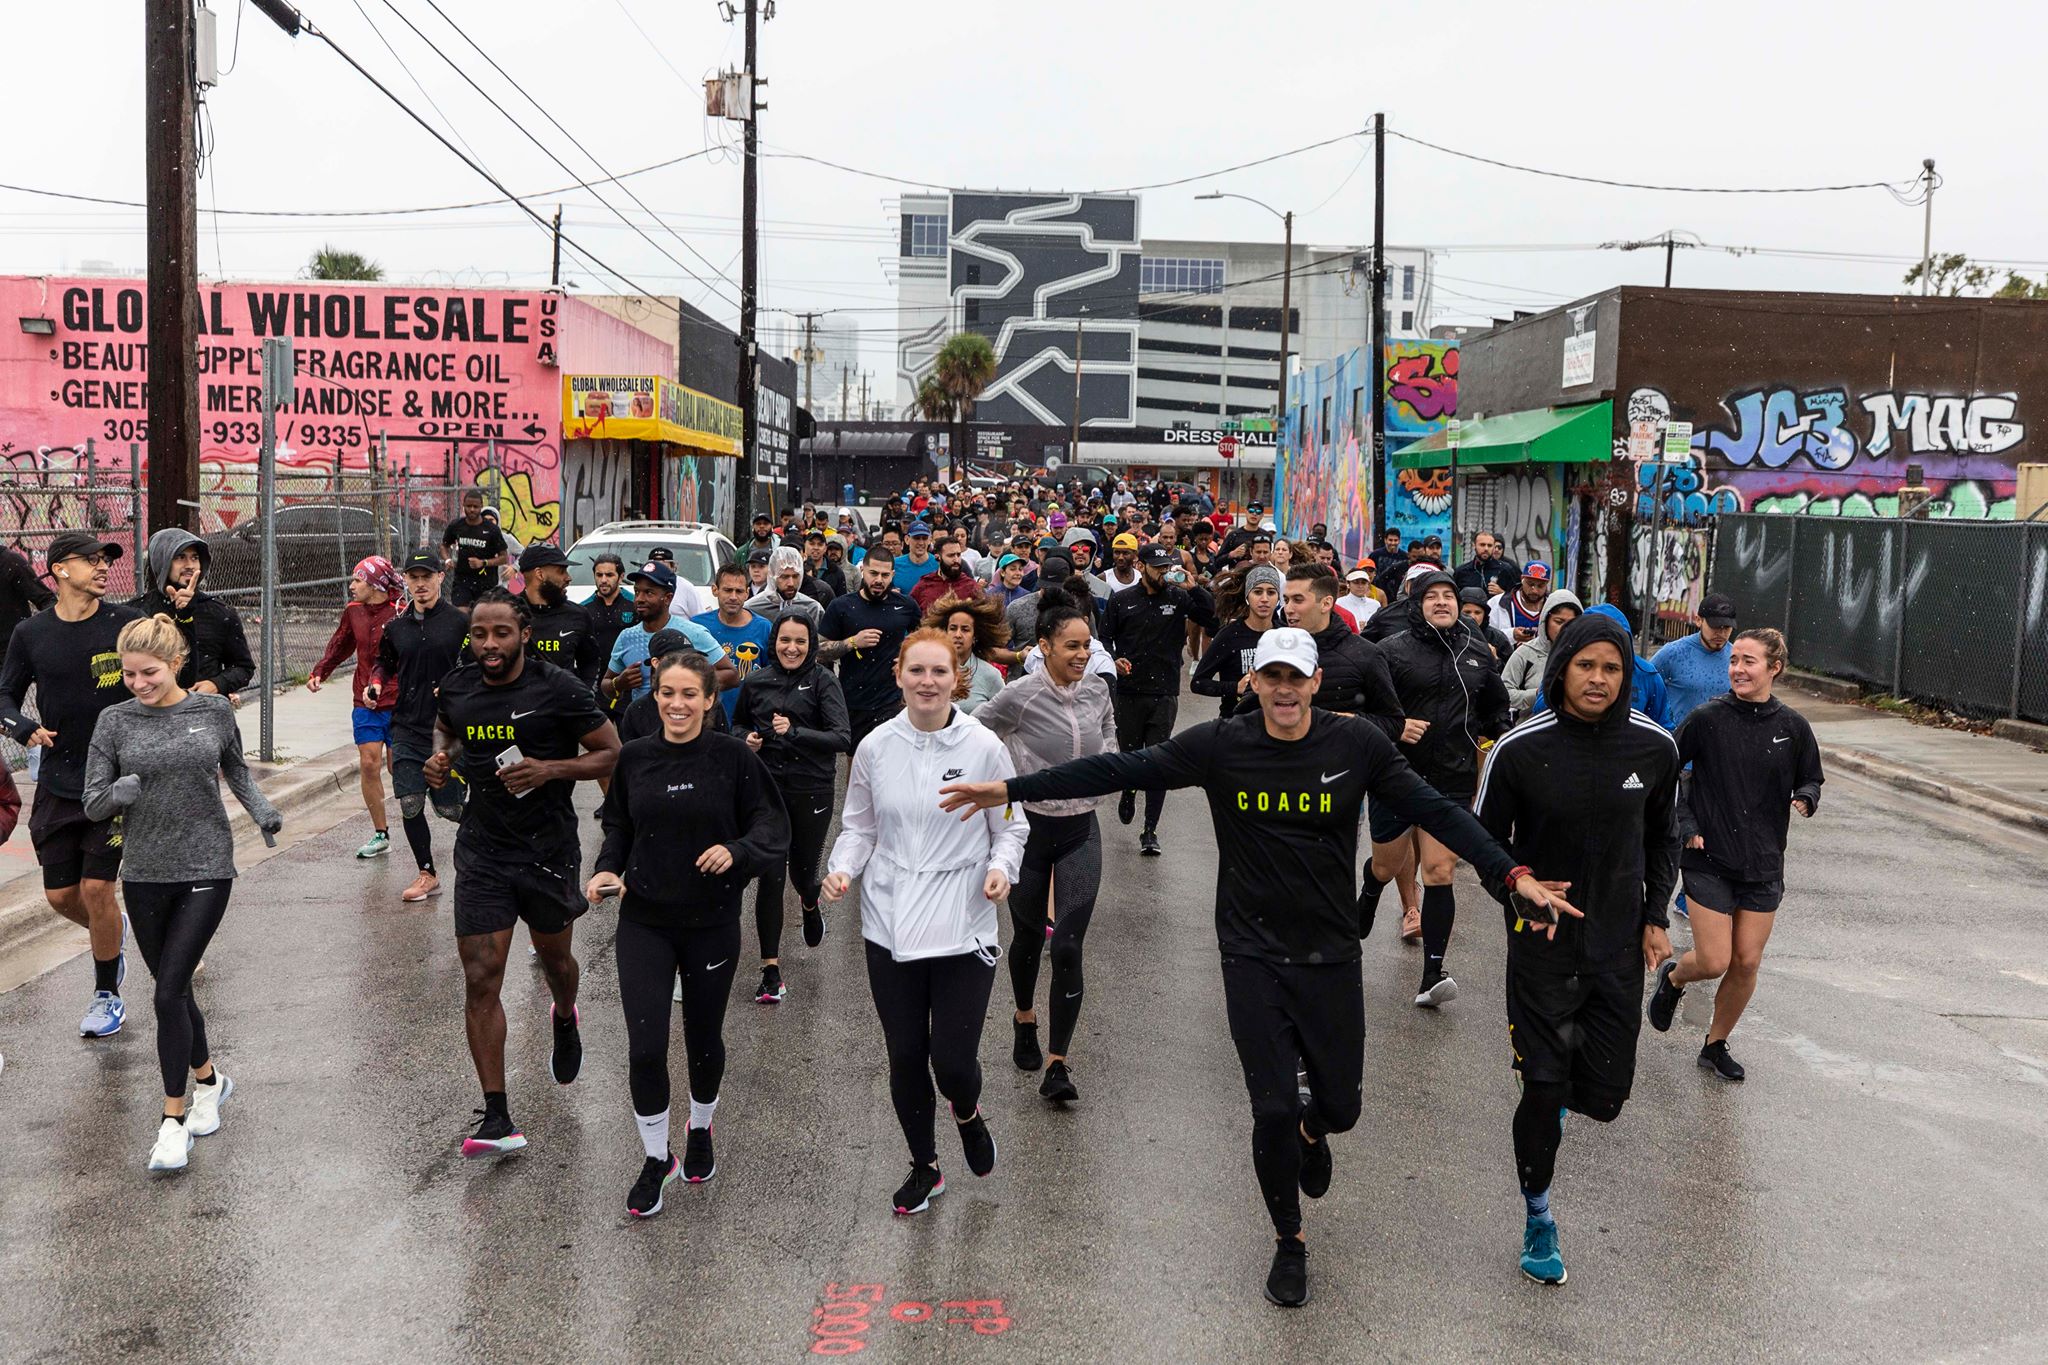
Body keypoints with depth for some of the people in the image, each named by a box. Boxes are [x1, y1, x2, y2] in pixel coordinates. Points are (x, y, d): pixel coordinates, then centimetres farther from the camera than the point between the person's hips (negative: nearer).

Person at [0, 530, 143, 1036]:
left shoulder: (127, 624, -7)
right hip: (57, 782, 3)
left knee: (96, 889, -5)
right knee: (60, 895, 8)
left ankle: (107, 994, 16)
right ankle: (113, 942, 40)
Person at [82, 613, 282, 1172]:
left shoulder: (214, 709, -2)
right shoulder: (115, 721, -1)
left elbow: (236, 770, 15)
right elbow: (92, 805, 1)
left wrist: (262, 811, -1)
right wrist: (118, 793, -20)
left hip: (206, 869, -2)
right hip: (144, 874, 3)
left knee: (170, 992, -9)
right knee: (174, 989, 13)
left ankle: (173, 1121, 1)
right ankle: (208, 1079, 37)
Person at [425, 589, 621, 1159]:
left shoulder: (558, 689, -13)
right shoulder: (456, 688, -1)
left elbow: (611, 753, -8)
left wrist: (550, 770, -22)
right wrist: (443, 760, 0)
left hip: (548, 849, -2)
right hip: (482, 851, 2)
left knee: (553, 955, 20)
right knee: (480, 980, -6)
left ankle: (565, 1021, 58)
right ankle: (496, 1119, 0)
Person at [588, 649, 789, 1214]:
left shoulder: (733, 758, -8)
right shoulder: (633, 758, -1)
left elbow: (774, 828, -5)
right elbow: (617, 827, 12)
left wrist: (737, 851, -24)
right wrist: (607, 870, -5)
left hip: (712, 923, -1)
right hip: (644, 922, 1)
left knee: (704, 1038, 15)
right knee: (645, 1047, -7)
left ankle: (700, 1131, 44)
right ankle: (656, 1160, 16)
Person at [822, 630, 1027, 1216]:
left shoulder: (984, 747, -7)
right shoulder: (875, 748, -1)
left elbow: (1011, 827, 3)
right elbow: (859, 827, 10)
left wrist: (1001, 867, -17)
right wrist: (842, 869, -9)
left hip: (963, 926, -2)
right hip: (890, 925, 2)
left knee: (953, 1061, -5)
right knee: (905, 1057, 11)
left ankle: (968, 1114, 34)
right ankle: (924, 1168, 35)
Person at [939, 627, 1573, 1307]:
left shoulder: (1357, 743, -7)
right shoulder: (1221, 745, -8)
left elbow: (1436, 810, -7)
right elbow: (1119, 770, -9)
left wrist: (1512, 875, -18)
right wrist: (1011, 789, -12)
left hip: (1331, 956, 1)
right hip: (1253, 955, -1)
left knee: (1341, 1105, 9)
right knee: (1273, 1110, 0)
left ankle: (1311, 1130, 50)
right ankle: (1289, 1241, 27)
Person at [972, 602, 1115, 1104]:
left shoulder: (1098, 689, -1)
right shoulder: (1021, 695, -15)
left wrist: (1106, 754, -1)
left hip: (1081, 831, 2)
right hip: (1028, 827, -2)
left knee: (1068, 948, -8)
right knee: (1029, 936, 15)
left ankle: (1057, 1064, -3)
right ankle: (1025, 1020, 44)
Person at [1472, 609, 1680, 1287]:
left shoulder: (1654, 747, -5)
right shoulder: (1520, 749, -13)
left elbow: (1662, 837, 12)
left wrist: (1655, 917, 6)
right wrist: (1520, 892, -16)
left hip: (1619, 948, 3)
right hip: (1542, 945, -2)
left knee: (1605, 1097, 5)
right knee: (1542, 1091, 0)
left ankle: (1563, 1089, 44)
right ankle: (1537, 1222, 23)